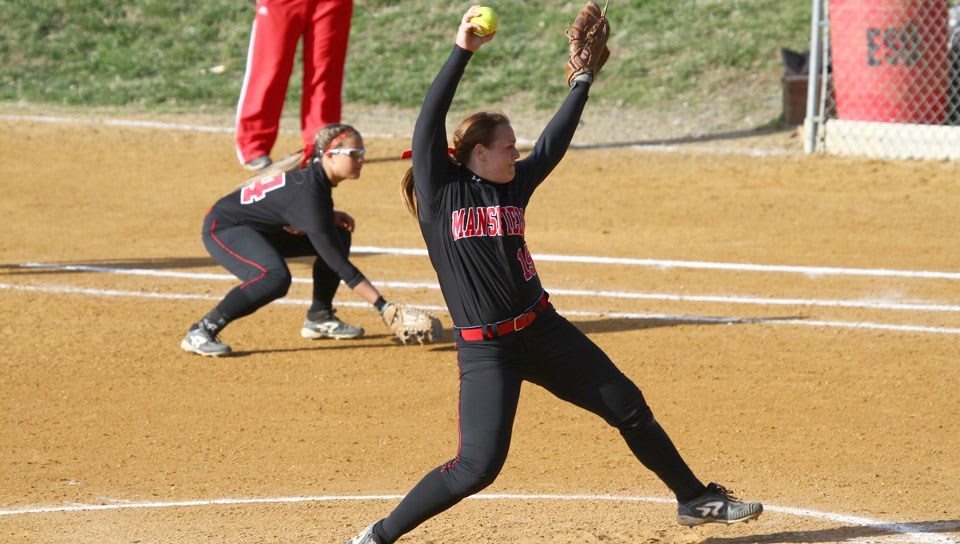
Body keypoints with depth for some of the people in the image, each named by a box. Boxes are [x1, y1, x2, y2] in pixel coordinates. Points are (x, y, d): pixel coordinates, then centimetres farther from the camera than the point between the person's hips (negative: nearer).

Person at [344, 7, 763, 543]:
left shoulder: (513, 186, 9)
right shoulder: (440, 191, -7)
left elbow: (553, 144, 16)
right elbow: (430, 122, -17)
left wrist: (583, 80, 11)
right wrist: (463, 51, -21)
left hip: (544, 331, 7)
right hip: (485, 351, -6)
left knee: (629, 406, 12)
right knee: (479, 464, -16)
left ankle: (695, 499, 29)